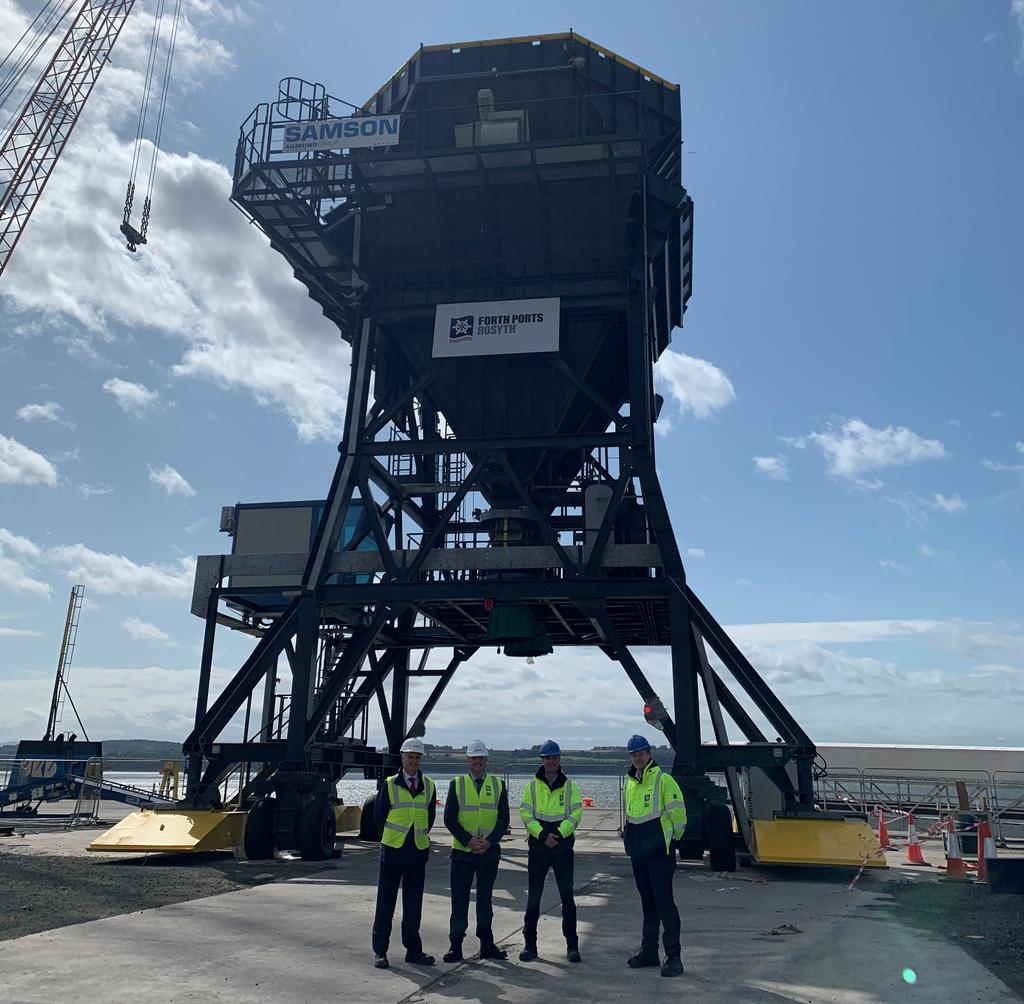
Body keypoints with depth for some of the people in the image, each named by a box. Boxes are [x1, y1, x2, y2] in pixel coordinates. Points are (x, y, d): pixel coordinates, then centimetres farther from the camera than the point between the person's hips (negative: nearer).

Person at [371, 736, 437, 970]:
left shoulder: (428, 786, 6)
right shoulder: (389, 784, -3)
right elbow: (378, 815, 4)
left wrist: (422, 837, 8)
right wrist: (392, 837, 6)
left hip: (418, 851, 3)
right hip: (392, 850, -2)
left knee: (414, 904, 10)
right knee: (386, 902, 4)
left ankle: (413, 950, 19)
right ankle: (380, 951, 13)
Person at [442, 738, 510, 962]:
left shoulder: (498, 785, 4)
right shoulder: (457, 784, 0)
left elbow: (504, 819, 1)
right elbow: (449, 819, -4)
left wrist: (489, 841, -12)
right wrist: (468, 840, -14)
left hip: (490, 851, 1)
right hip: (462, 851, -1)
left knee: (485, 898, 11)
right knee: (460, 900, 2)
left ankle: (487, 945, 20)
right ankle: (455, 946, 12)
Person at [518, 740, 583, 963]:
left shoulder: (570, 786, 4)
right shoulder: (532, 787, 4)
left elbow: (576, 814, -4)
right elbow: (525, 815, -3)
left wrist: (558, 834, -16)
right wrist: (543, 835, -16)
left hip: (563, 846, -1)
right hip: (538, 846, 1)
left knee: (567, 896, 2)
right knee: (533, 897, 5)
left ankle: (572, 945, 12)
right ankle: (530, 944, 15)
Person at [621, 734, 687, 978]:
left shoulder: (663, 779, -13)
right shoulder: (629, 782, 9)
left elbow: (678, 812, -10)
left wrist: (672, 838, 1)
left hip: (660, 851, -7)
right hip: (637, 852, 7)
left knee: (664, 902, -6)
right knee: (648, 902, 16)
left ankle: (673, 956, 1)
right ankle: (649, 950, 26)